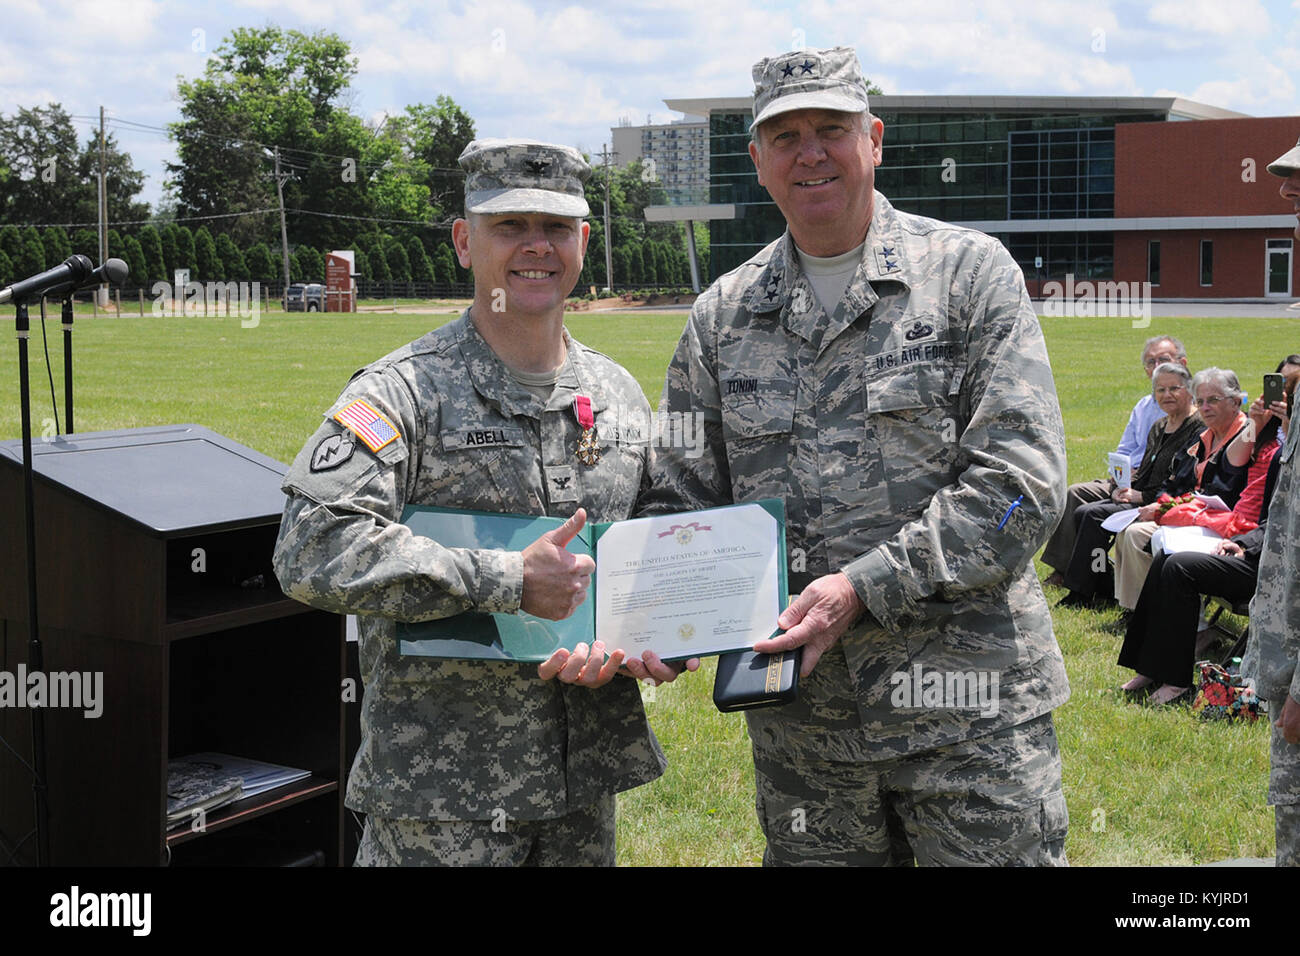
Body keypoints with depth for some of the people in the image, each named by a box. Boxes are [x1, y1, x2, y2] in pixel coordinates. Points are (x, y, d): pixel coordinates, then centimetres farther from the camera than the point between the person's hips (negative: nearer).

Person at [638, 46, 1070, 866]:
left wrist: (862, 589, -18)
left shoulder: (970, 273, -1)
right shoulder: (723, 316, 10)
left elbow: (1022, 482, -10)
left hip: (968, 709, -3)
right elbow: (682, 500, 13)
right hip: (800, 719, 3)